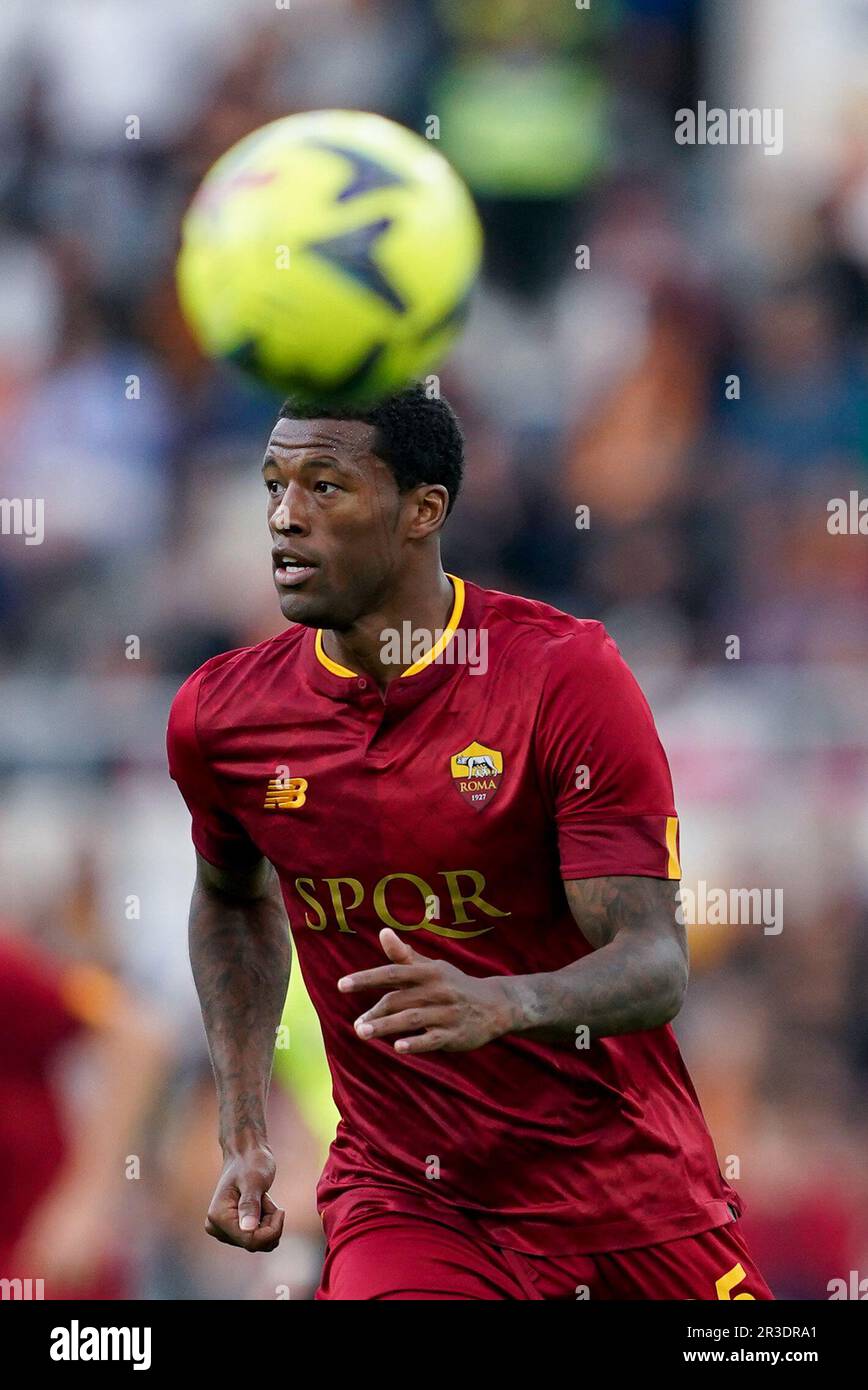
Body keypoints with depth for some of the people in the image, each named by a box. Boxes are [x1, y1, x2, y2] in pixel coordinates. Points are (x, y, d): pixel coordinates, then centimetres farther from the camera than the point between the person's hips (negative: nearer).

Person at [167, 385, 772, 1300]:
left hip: (628, 1196, -1)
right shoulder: (218, 717, -2)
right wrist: (241, 1139, 11)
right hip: (398, 1197, 1)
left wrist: (502, 1003, -40)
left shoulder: (564, 673, -13)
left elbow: (654, 965, -19)